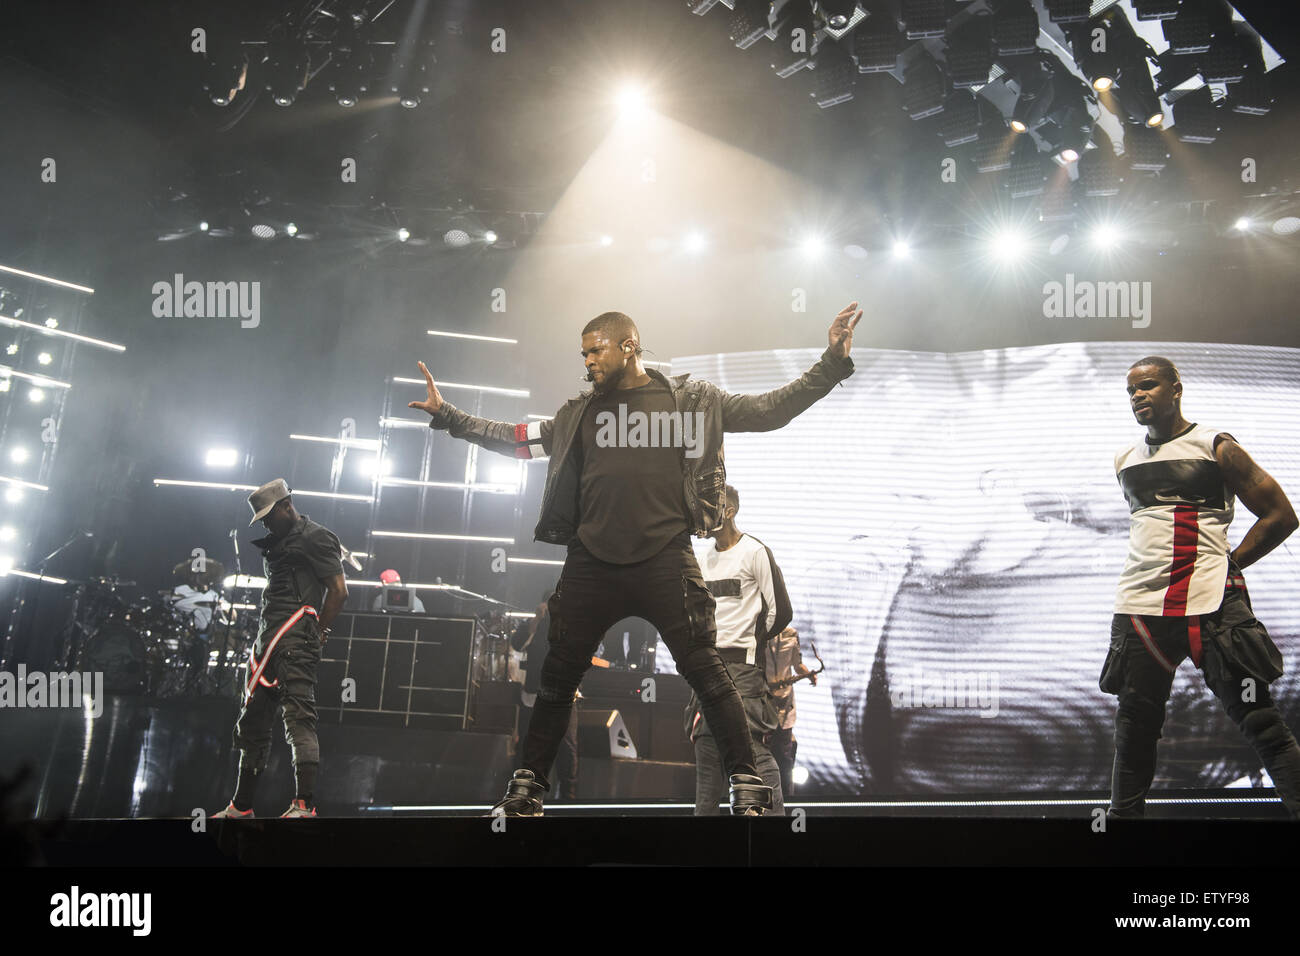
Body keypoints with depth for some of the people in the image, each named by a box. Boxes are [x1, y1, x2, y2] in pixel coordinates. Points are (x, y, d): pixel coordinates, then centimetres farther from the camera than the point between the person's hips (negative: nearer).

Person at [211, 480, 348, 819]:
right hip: (268, 639, 10)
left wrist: (317, 633, -7)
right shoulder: (278, 544, 26)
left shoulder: (315, 537, -1)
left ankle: (304, 805, -23)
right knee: (252, 721, 13)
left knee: (299, 716, -18)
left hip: (295, 638, -10)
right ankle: (241, 806, 22)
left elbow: (338, 590, -8)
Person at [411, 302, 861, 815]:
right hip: (591, 563, 3)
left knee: (705, 671, -6)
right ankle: (527, 787, 21)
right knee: (557, 677, 8)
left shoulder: (692, 399, 6)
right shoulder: (579, 413, 14)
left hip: (665, 560, -3)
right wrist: (445, 414, 17)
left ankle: (747, 785, 4)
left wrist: (831, 365, -1)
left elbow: (769, 411, 6)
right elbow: (515, 438, 20)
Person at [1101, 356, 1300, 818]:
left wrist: (1228, 563, -1)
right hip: (1139, 606, 5)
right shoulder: (1125, 461, 15)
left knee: (1261, 723, -6)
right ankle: (1122, 813, 21)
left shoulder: (1216, 447, 0)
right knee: (1134, 727, 9)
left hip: (1211, 604, -4)